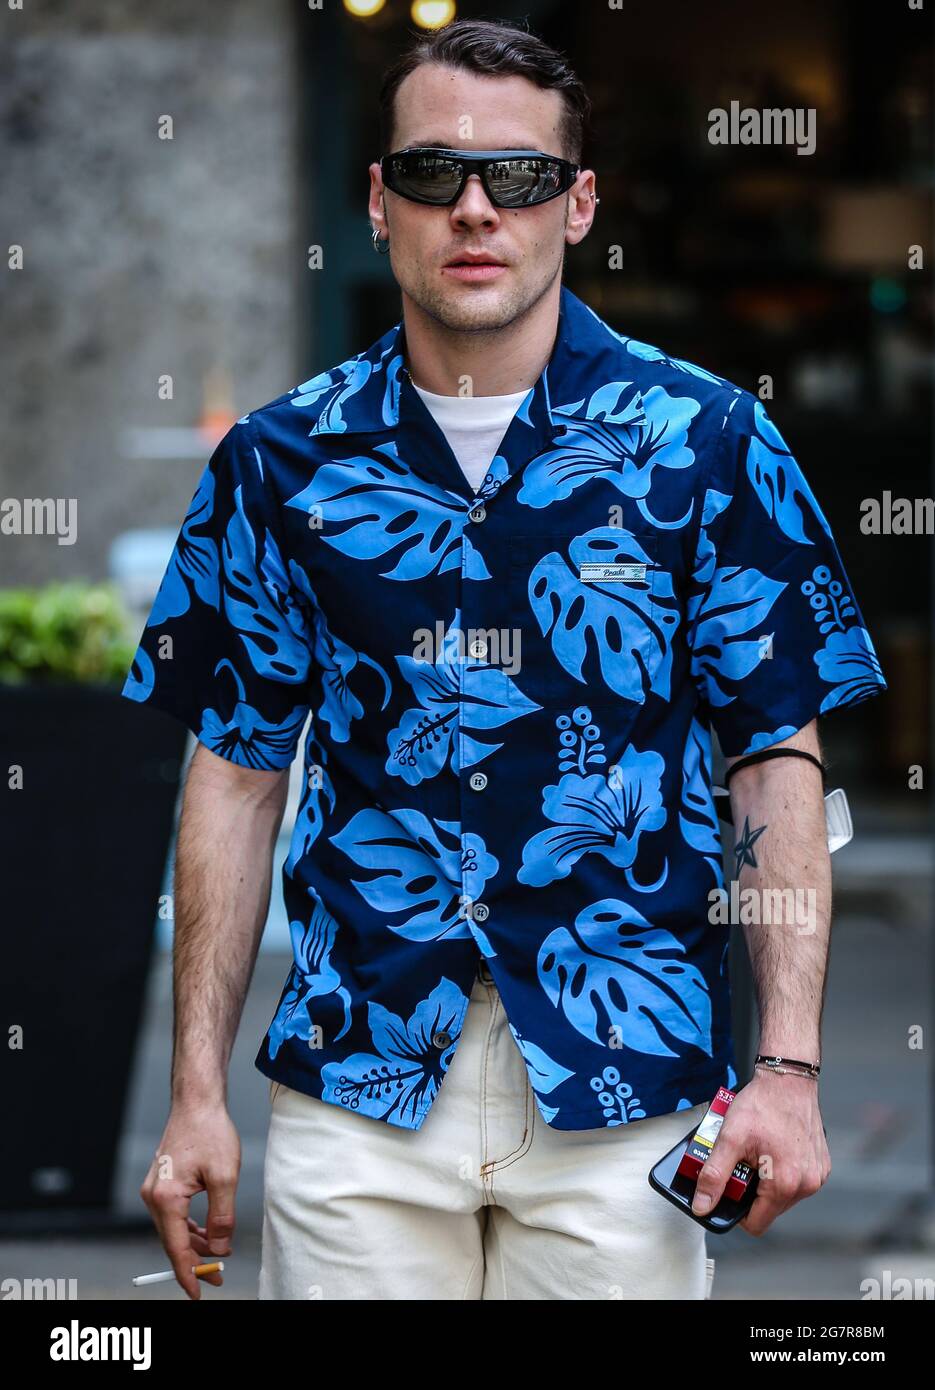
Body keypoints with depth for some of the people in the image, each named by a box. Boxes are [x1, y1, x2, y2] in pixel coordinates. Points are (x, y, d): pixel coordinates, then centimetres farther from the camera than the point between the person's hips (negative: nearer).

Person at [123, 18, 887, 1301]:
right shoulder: (282, 460, 4)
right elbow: (238, 770, 8)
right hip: (357, 1076, 1)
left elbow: (778, 754, 0)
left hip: (627, 1073, -1)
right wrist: (197, 1091, 4)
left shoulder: (704, 438, -1)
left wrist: (790, 1065, -9)